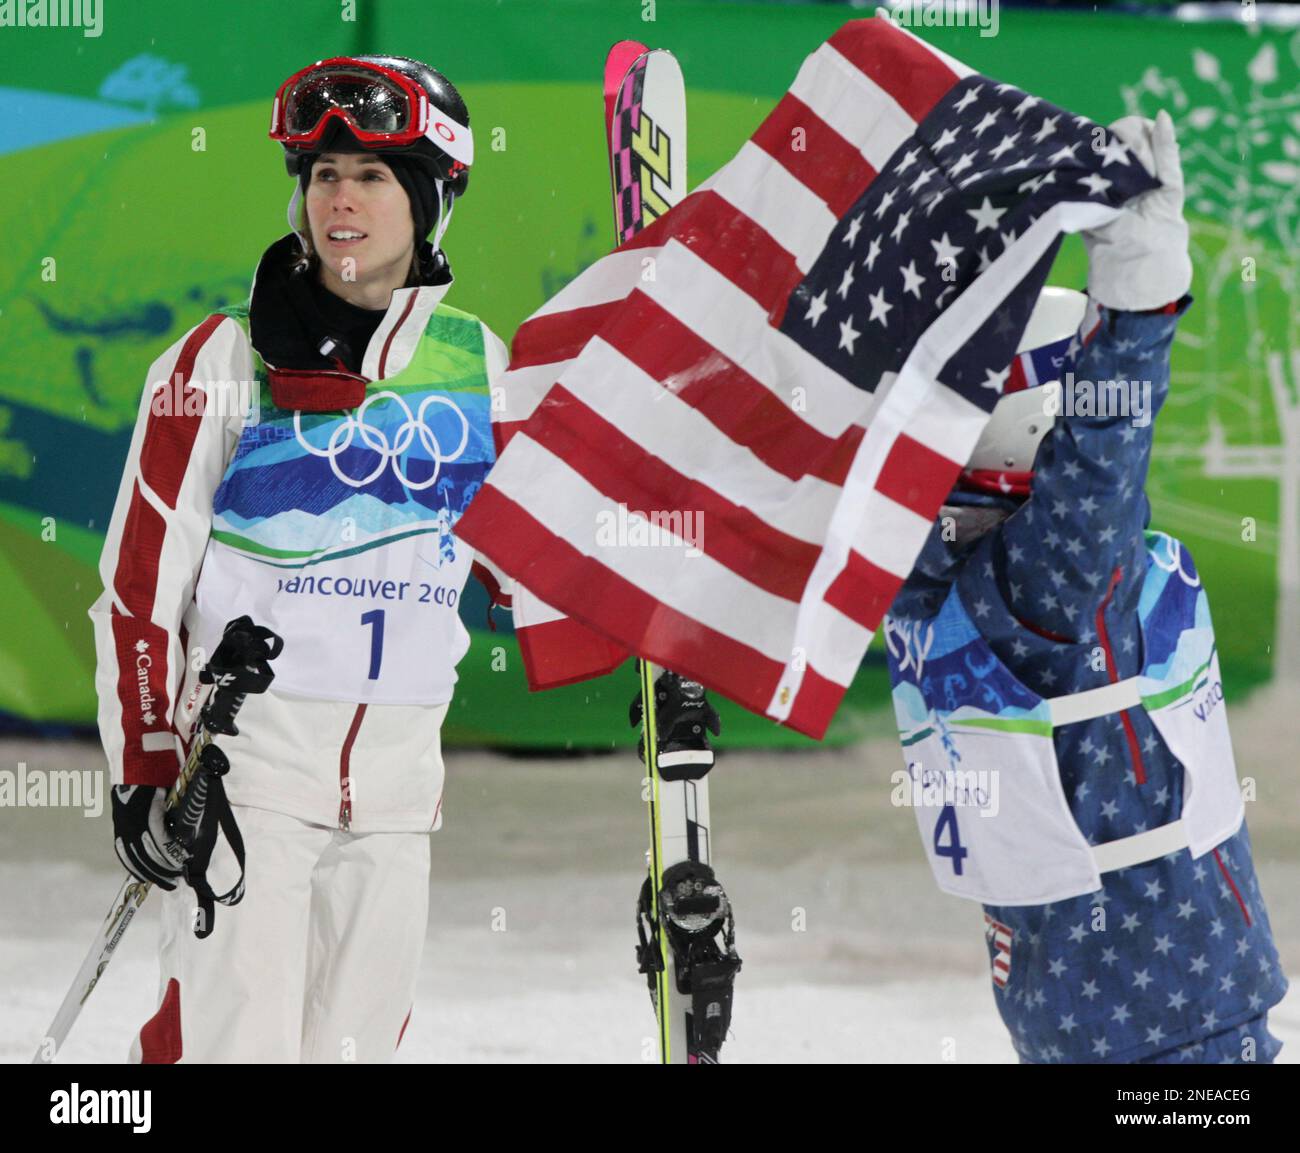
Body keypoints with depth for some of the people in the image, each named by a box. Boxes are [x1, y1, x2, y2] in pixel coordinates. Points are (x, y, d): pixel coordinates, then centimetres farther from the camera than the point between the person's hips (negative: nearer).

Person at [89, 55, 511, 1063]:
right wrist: (143, 768, -9)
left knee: (359, 1044, 7)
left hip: (399, 778, 4)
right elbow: (142, 574, -4)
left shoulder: (481, 365, 8)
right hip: (246, 758, -4)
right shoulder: (225, 359, -4)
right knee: (237, 1040, -13)